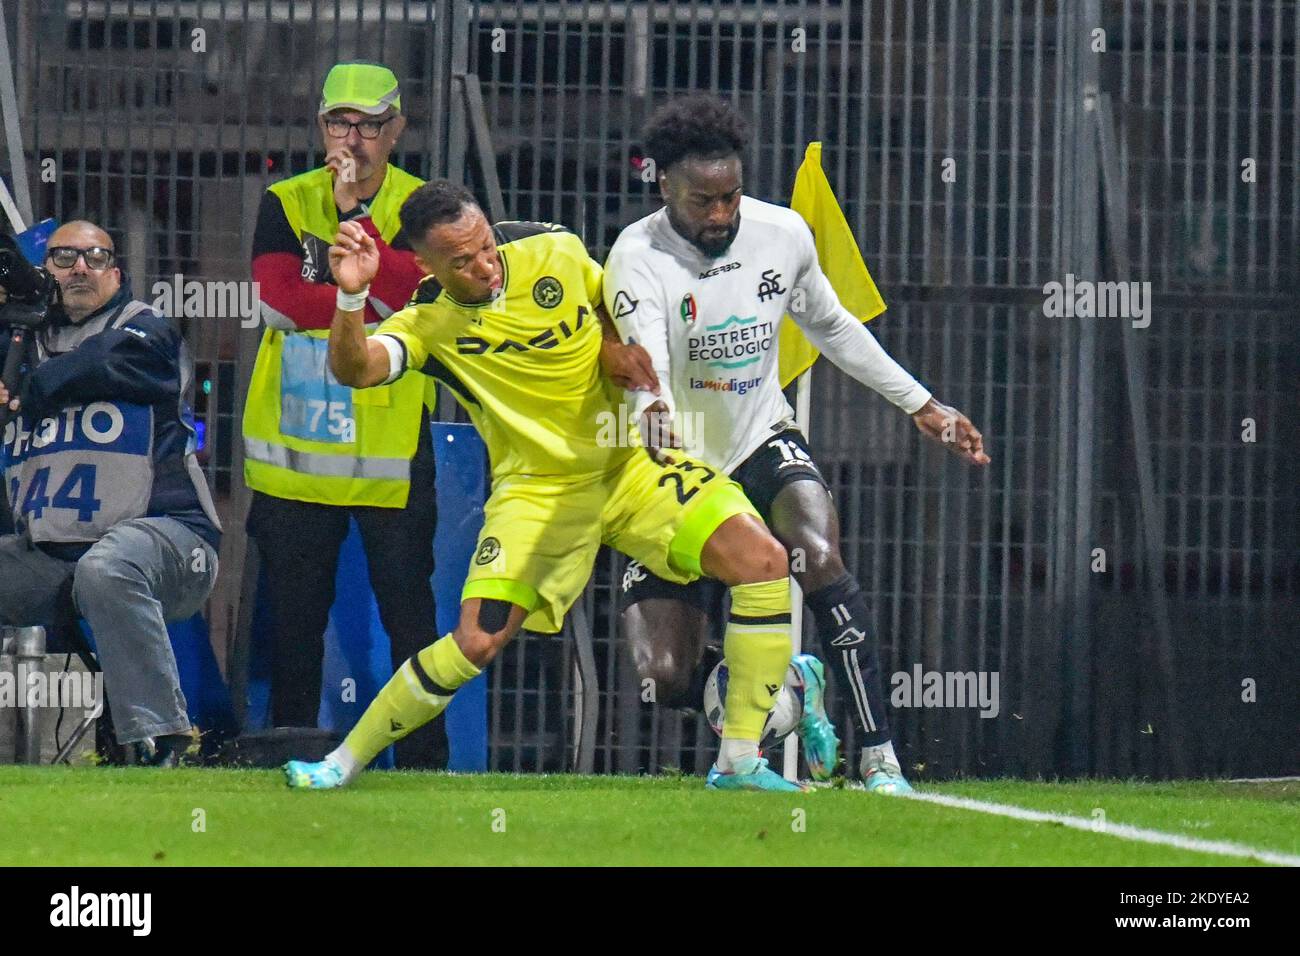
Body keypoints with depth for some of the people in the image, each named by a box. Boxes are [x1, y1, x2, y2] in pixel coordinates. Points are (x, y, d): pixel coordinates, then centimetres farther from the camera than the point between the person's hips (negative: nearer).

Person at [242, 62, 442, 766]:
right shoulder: (285, 204, 5)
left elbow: (405, 288, -16)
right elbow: (279, 298, -11)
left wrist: (353, 214, -19)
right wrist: (377, 306, -14)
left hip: (392, 439, -2)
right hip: (295, 438, 2)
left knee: (408, 603, -2)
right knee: (294, 609, 8)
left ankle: (422, 755, 4)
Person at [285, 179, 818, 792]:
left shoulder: (556, 253, -5)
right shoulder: (430, 322, -11)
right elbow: (353, 370, -29)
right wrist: (350, 296, -45)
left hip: (631, 462, 3)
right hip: (537, 488, -2)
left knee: (761, 558, -17)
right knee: (476, 642, -17)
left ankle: (738, 764, -10)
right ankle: (346, 761, 4)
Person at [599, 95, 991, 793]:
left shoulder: (783, 233, -7)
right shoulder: (637, 258, -21)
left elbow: (831, 327, 12)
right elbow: (649, 381, -35)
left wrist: (922, 405, 15)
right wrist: (652, 405, -60)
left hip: (764, 444, 2)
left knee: (820, 554, -29)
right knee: (666, 674, -9)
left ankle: (879, 759, -27)